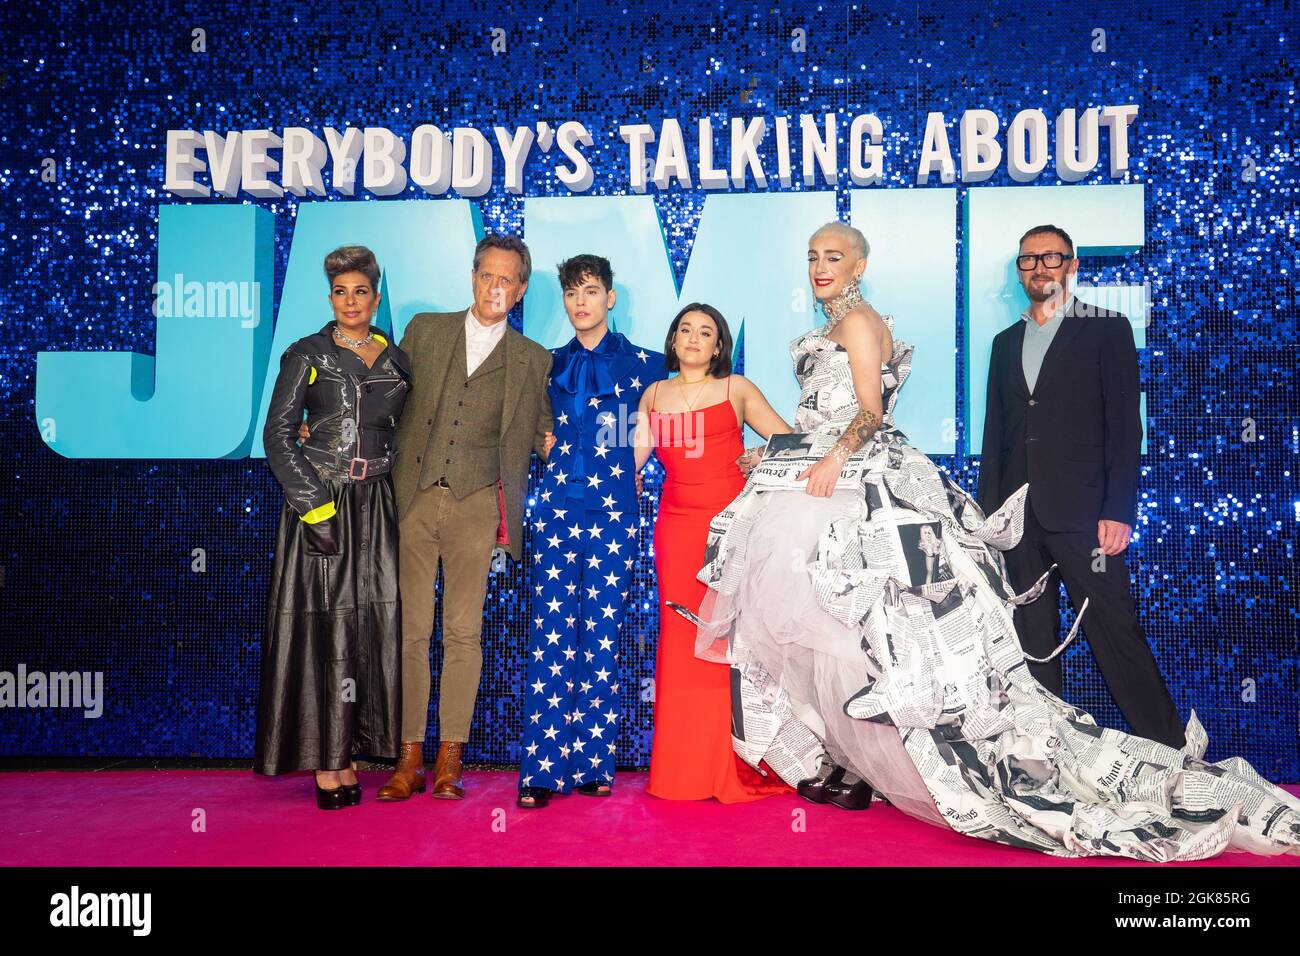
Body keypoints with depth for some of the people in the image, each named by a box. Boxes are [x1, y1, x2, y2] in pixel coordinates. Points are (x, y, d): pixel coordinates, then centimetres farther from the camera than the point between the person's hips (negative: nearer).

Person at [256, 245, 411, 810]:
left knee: (372, 626, 3)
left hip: (375, 508, 4)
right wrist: (315, 507, -13)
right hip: (318, 504, -4)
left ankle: (347, 751, 16)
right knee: (321, 628, -3)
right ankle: (324, 761, 6)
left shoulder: (397, 361, 12)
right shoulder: (307, 356, 0)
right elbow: (278, 436, -5)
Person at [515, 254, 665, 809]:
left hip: (614, 512, -1)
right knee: (551, 635, -4)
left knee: (602, 635, -1)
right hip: (558, 508, 2)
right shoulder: (551, 365, 14)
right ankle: (542, 767, -1)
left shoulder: (641, 363, 7)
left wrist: (634, 466, 8)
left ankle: (593, 762, 9)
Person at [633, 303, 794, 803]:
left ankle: (738, 763, 5)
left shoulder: (736, 389, 9)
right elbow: (632, 459, 10)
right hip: (677, 526, 2)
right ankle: (683, 768, 8)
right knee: (681, 635, -1)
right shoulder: (654, 395, 16)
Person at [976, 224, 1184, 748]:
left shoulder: (1106, 330, 3)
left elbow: (1124, 425, -4)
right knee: (1032, 641, 9)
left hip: (1083, 511, -5)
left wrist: (1118, 511, -12)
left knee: (1116, 633, -5)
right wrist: (988, 510, 10)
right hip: (1019, 516, 5)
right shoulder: (1006, 342, 17)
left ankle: (1168, 750, 6)